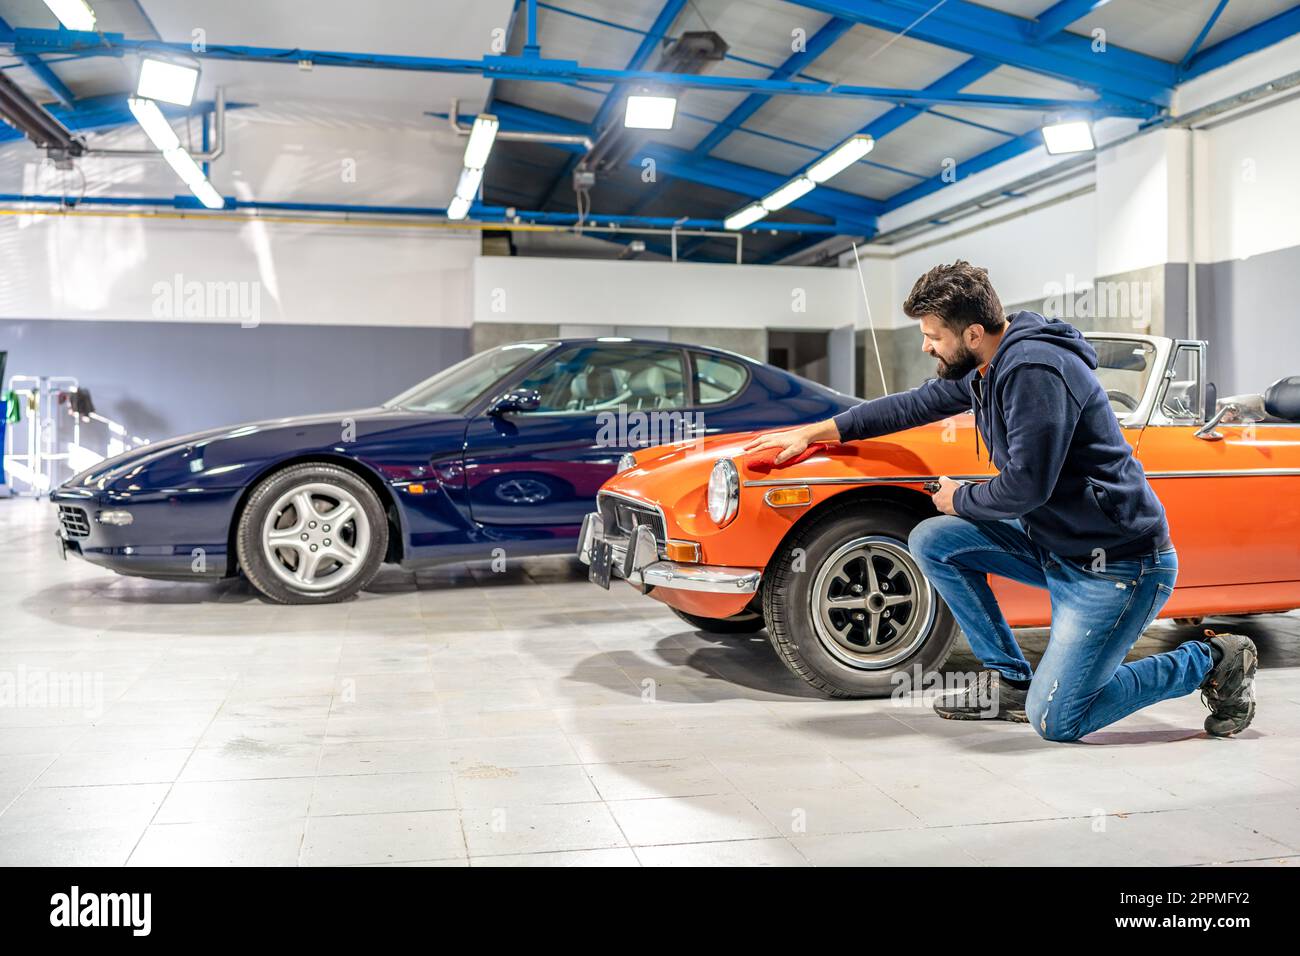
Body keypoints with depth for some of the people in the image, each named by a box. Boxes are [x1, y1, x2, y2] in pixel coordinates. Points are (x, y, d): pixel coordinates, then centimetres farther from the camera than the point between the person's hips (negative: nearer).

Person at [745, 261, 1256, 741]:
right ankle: (1009, 679, 9)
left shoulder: (1035, 370, -24)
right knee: (930, 539, 0)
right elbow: (914, 405, 18)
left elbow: (1025, 487, -26)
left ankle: (1214, 660, 7)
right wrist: (813, 432, 19)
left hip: (1118, 565, -9)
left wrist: (960, 499, -5)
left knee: (1055, 721, -10)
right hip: (1055, 545, 9)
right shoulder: (986, 367, 6)